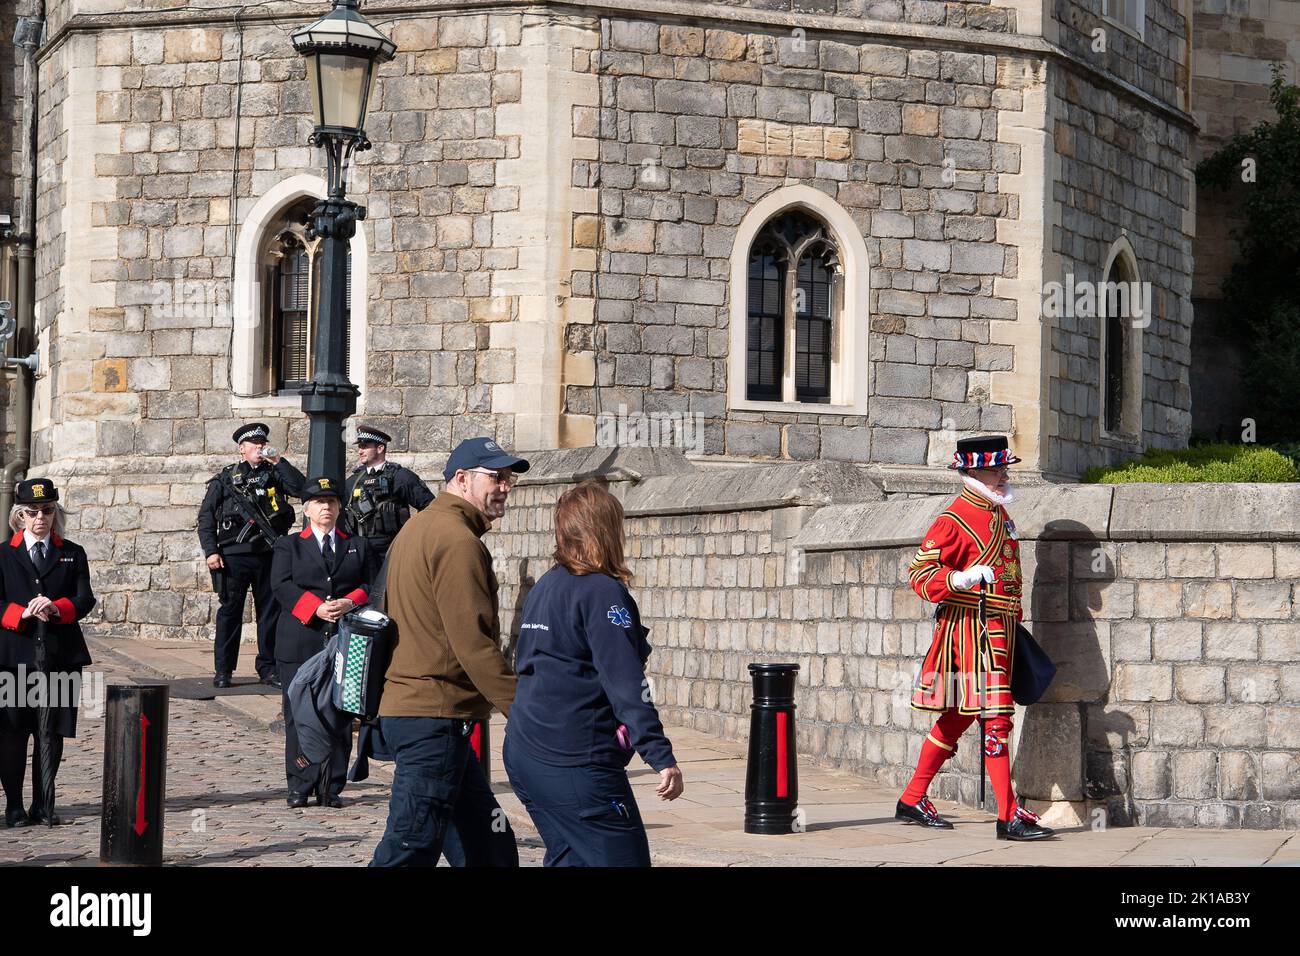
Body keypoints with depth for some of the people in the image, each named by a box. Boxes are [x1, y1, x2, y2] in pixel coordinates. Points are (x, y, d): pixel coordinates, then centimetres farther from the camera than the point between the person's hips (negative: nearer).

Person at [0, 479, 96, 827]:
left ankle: (43, 804, 12)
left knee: (53, 732, 3)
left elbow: (85, 599, 1)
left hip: (62, 654, 1)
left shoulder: (73, 554, 11)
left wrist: (57, 608, -18)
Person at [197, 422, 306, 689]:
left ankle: (268, 668, 13)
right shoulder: (225, 479, 6)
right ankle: (223, 671, 5)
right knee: (230, 611, 0)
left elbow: (300, 488, -5)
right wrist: (211, 551, -6)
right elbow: (206, 516, 4)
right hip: (235, 556, -2)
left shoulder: (274, 475, 12)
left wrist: (278, 462, -7)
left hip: (269, 556, 2)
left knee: (270, 611, 5)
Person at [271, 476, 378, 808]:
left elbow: (372, 585, 9)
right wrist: (317, 608, -16)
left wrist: (350, 602, -12)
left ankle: (331, 788, 4)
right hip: (300, 641, -1)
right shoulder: (288, 546, 12)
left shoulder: (358, 546, 18)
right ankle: (300, 787, 2)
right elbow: (282, 586, -2)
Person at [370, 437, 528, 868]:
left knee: (487, 840, 13)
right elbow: (474, 643, -20)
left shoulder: (418, 528, 19)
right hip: (435, 716, -11)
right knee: (410, 847, -8)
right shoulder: (458, 541, -14)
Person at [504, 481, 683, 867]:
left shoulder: (543, 588, 14)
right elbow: (626, 684, -20)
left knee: (569, 857, 17)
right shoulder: (603, 593, -12)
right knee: (622, 858, -7)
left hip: (524, 756, 9)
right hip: (575, 763, -9)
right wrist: (662, 758, -23)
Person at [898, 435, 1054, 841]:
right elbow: (920, 573, -14)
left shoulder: (998, 513, 16)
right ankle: (1009, 817, -11)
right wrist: (961, 580, -30)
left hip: (998, 628, 9)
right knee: (995, 718, -11)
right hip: (972, 628, -9)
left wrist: (1013, 620, 27)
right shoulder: (955, 519, -12)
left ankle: (913, 799, 23)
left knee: (958, 717, 14)